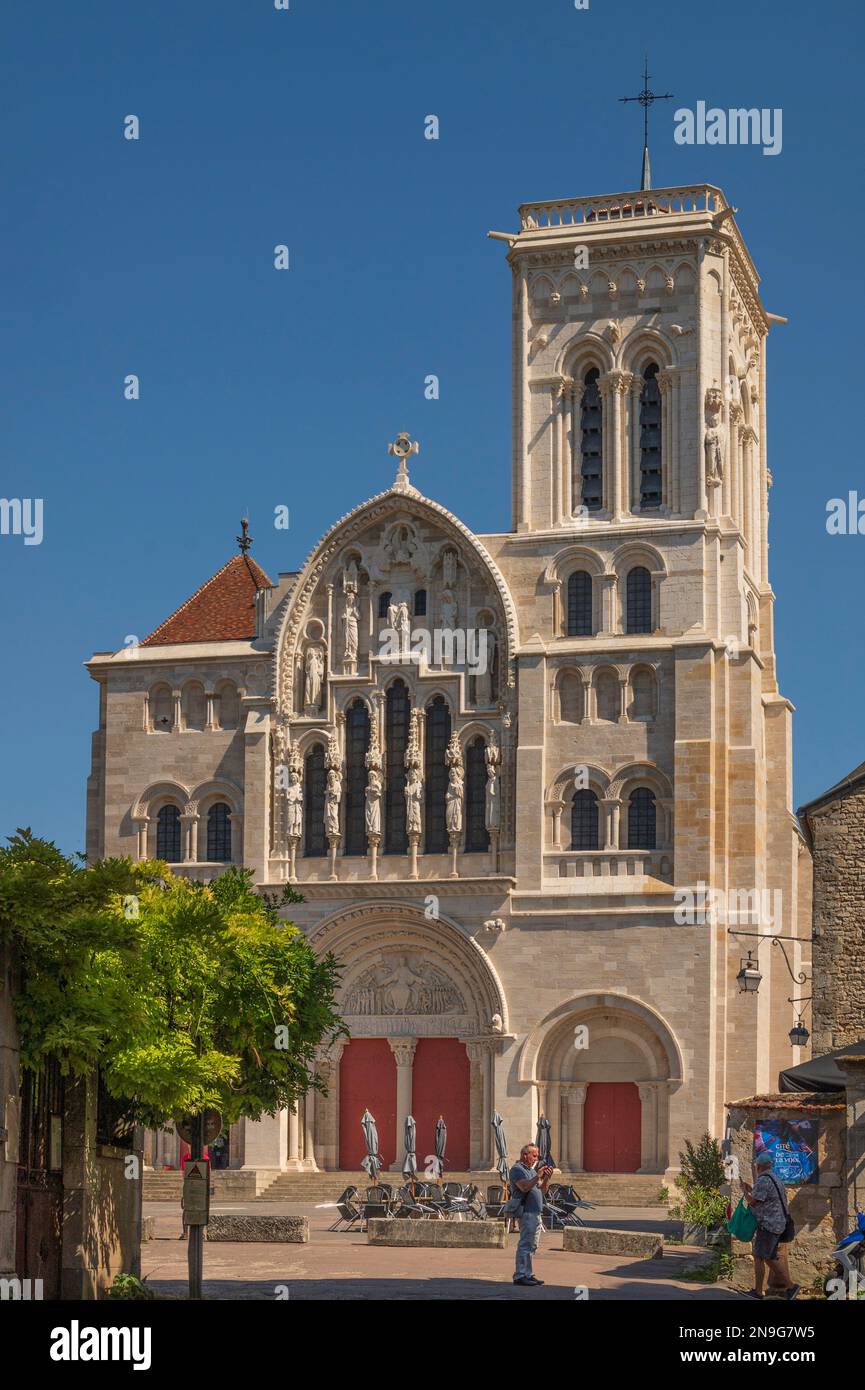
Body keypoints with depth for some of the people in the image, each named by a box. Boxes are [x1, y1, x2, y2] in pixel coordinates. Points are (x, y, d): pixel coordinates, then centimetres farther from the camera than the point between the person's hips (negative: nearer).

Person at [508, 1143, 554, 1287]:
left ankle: (527, 1275, 16)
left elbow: (542, 1191, 19)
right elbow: (524, 1187, -21)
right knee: (525, 1245, -10)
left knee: (532, 1245, 11)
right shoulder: (517, 1169, -6)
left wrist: (547, 1178, 4)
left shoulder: (531, 1170, 22)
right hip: (526, 1212, -10)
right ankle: (520, 1276, -10)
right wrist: (537, 1176, -21)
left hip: (536, 1213, 10)